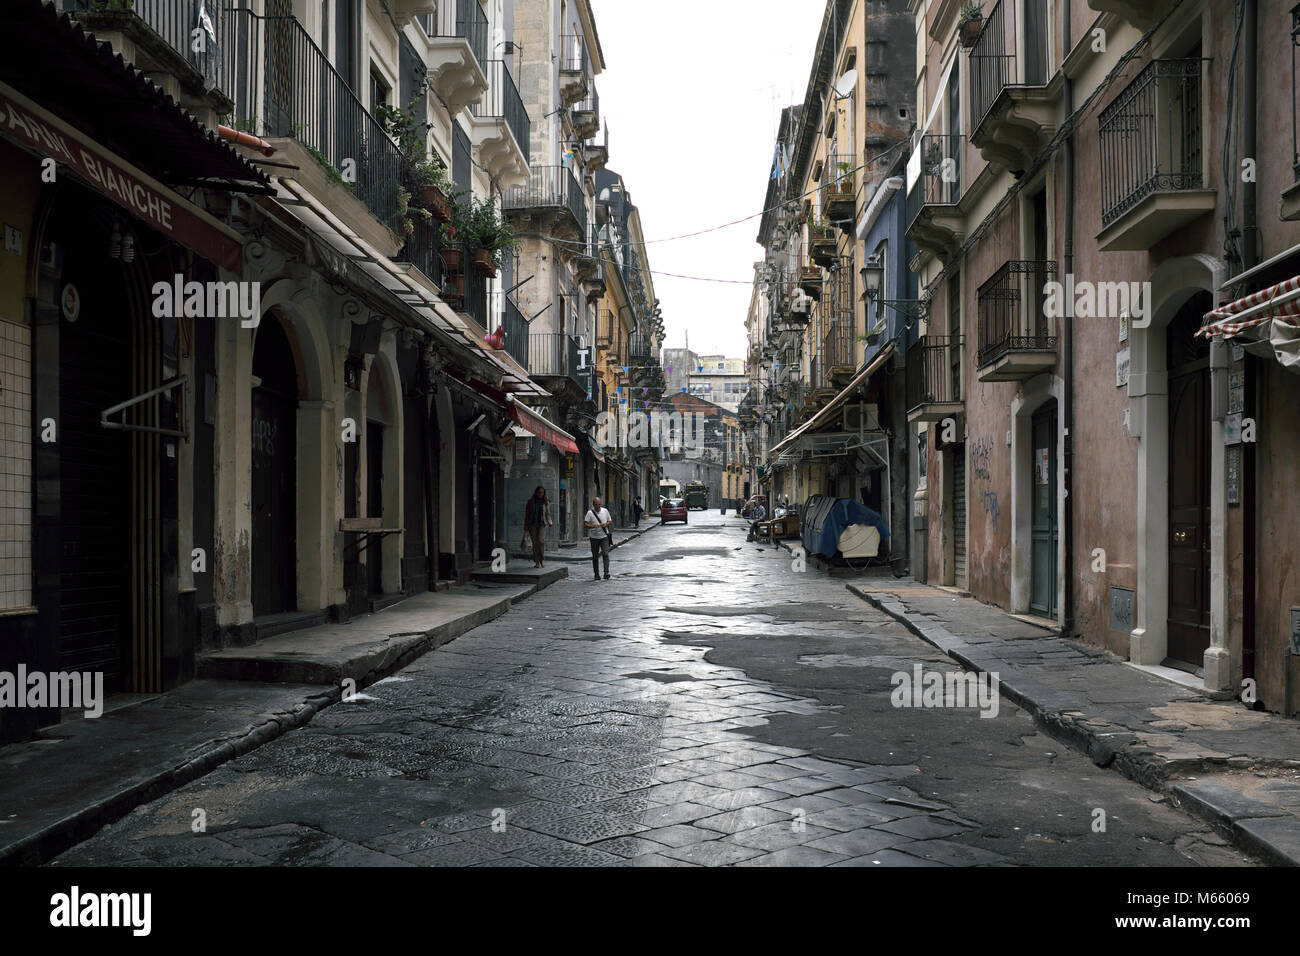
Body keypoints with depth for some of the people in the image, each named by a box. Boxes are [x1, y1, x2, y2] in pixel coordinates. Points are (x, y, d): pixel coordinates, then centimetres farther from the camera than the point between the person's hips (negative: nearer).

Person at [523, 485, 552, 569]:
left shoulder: (546, 502, 9)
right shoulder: (530, 502, 5)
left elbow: (547, 514, 14)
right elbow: (527, 515, 7)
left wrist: (550, 522, -4)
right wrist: (526, 527, 3)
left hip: (542, 524, 0)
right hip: (532, 524, 0)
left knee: (541, 541, -18)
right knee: (535, 543, -4)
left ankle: (542, 560, -4)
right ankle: (537, 562, 2)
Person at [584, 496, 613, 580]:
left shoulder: (605, 511, 6)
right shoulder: (590, 512, -3)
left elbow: (610, 522, 14)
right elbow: (585, 523, -8)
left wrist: (606, 524, -8)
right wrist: (592, 526, -26)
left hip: (604, 536, 1)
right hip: (594, 537, -1)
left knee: (605, 554, -13)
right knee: (595, 557, 6)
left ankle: (606, 572, -17)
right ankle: (597, 574, 16)